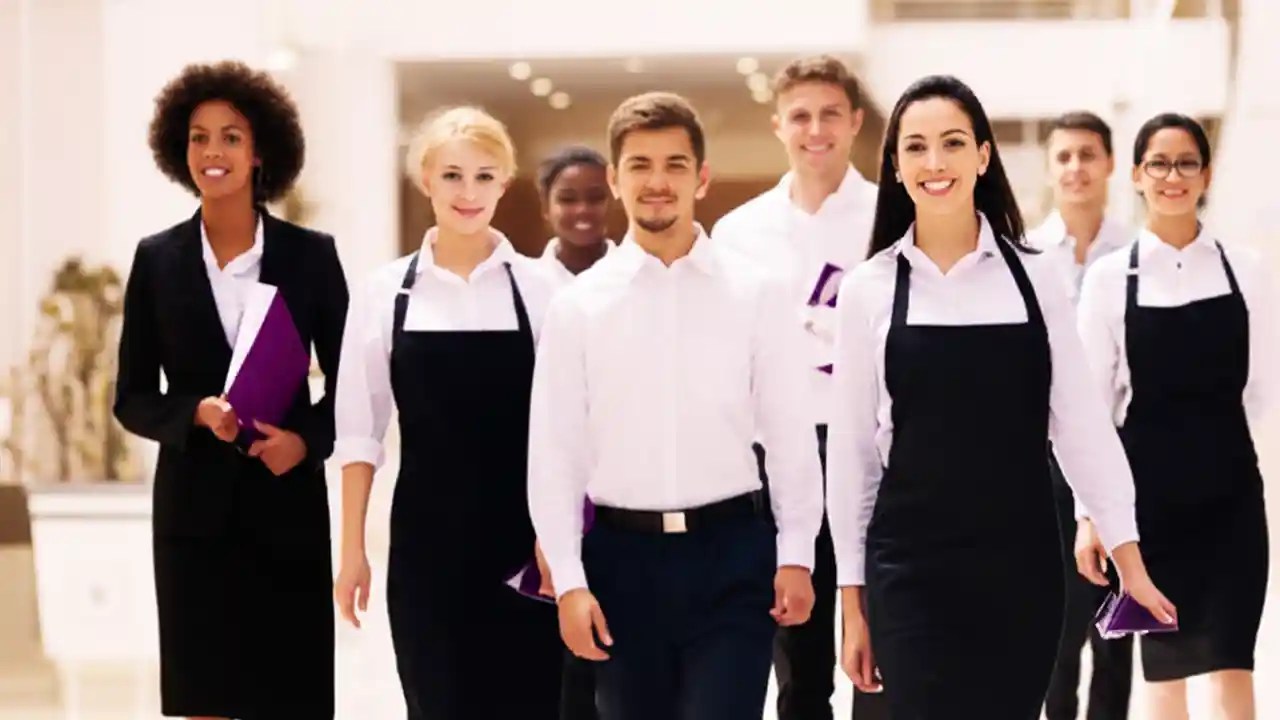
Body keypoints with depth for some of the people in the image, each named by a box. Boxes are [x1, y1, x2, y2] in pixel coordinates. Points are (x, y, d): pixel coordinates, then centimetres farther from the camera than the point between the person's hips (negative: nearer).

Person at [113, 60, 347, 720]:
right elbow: (132, 399, 5)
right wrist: (197, 414, -14)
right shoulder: (157, 259, 3)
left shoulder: (310, 255, 1)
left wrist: (305, 439, -13)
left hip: (287, 505, 0)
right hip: (196, 508, 1)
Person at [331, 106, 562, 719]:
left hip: (521, 537, -1)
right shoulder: (387, 290, 3)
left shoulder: (539, 287, -1)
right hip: (426, 537, 1)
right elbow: (360, 431, 5)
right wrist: (352, 549, 2)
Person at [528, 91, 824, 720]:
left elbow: (789, 433, 3)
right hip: (623, 555, 2)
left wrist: (796, 554, -1)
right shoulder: (580, 303, 2)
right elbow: (554, 452, 2)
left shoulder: (757, 294, 1)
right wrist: (569, 581, -3)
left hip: (729, 555, -2)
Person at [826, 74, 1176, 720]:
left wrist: (1129, 559, -3)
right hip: (913, 569, -1)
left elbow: (1081, 425, 3)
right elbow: (851, 450, 4)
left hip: (1022, 566, 1)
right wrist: (853, 601, 4)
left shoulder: (1033, 280, 2)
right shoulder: (869, 290, 0)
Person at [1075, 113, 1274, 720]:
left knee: (1231, 668, -6)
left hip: (1229, 489, 0)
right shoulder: (1110, 277, -3)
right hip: (1147, 488, 0)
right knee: (1165, 666, 9)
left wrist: (1207, 441, 11)